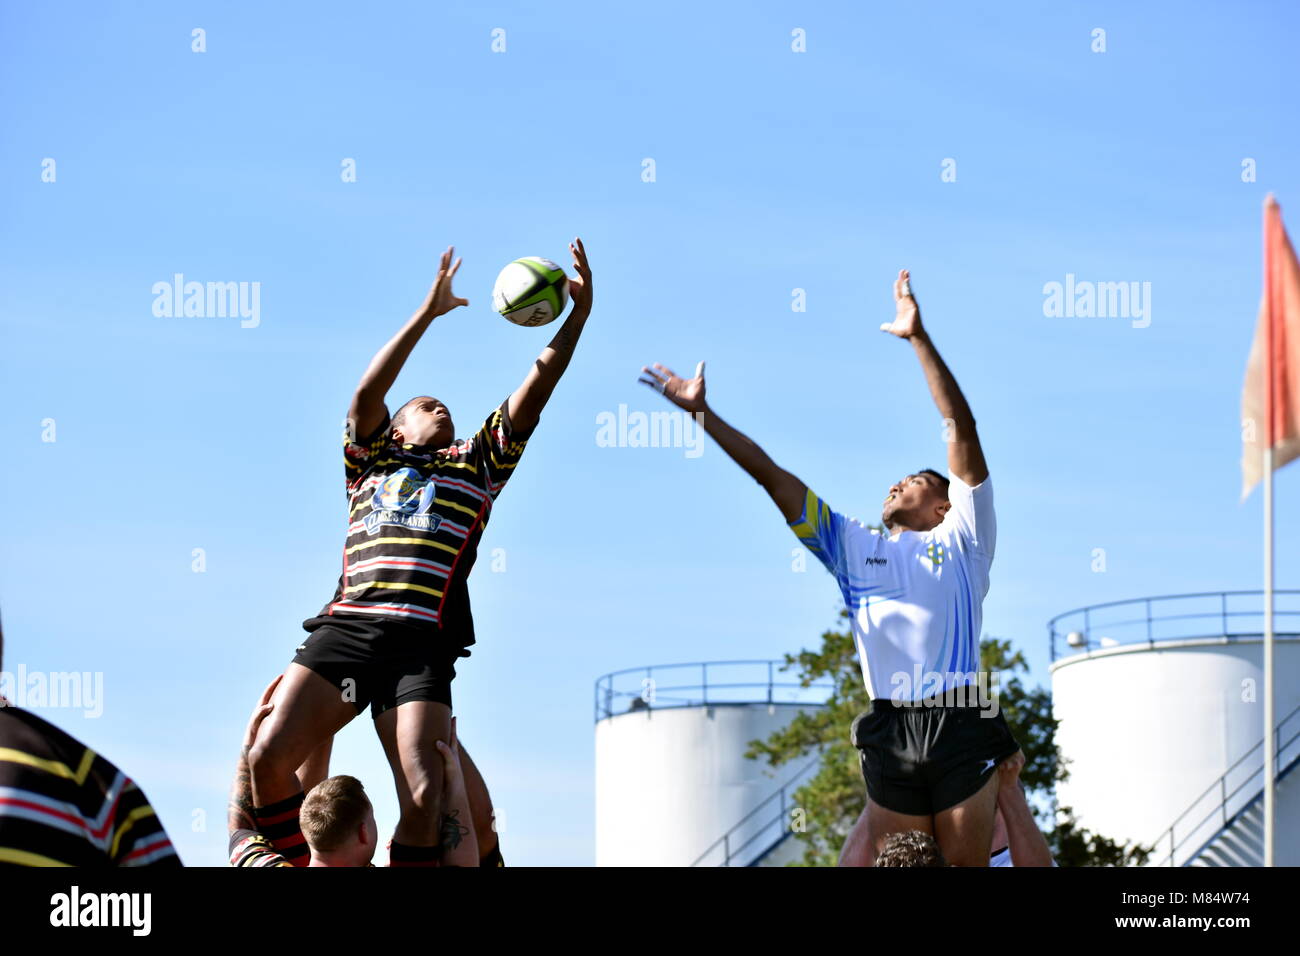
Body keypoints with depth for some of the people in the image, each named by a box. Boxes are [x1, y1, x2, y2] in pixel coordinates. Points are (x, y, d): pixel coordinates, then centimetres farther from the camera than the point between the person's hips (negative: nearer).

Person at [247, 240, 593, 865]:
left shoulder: (476, 463, 27)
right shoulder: (371, 461, 26)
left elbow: (533, 393, 19)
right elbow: (366, 394, 10)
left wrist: (579, 315, 11)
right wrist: (427, 313, 6)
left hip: (420, 645, 0)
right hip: (342, 627, 0)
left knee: (424, 797, -19)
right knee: (268, 757, -19)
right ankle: (302, 872, -2)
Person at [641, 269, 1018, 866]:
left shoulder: (960, 539, 13)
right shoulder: (854, 546, 23)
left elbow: (960, 428, 5)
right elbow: (771, 477, 20)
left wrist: (918, 339, 0)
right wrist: (701, 413, 17)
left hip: (962, 729, -3)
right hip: (888, 741, 3)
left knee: (969, 863, -5)